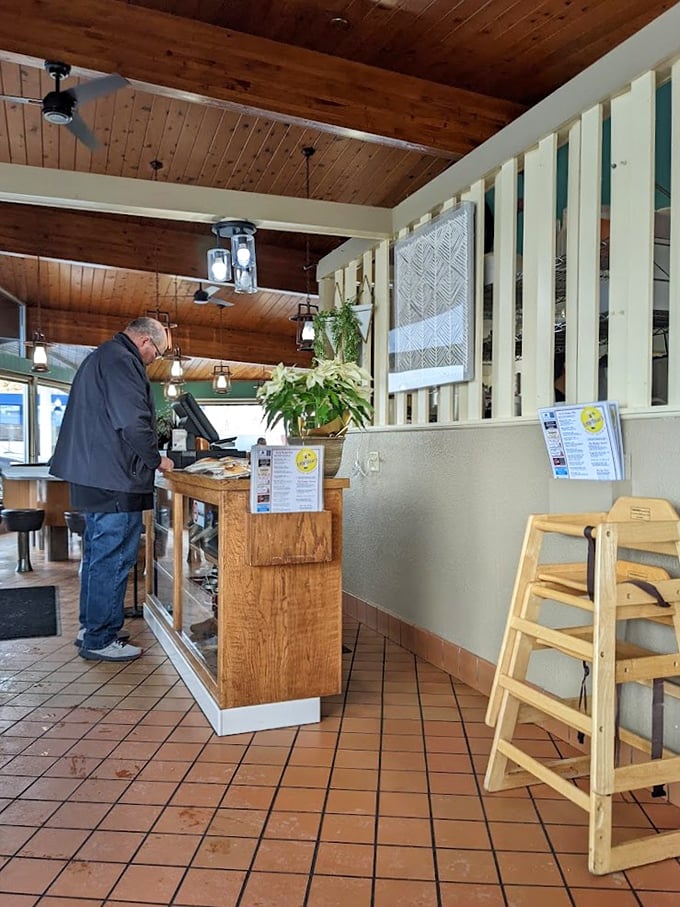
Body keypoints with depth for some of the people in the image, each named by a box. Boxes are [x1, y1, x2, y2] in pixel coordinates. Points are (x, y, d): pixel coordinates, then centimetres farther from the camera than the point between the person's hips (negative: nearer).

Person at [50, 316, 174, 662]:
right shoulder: (122, 362, -15)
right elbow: (133, 423, -23)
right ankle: (100, 640, 6)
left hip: (92, 476, 11)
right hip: (114, 481, -11)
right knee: (113, 559, -3)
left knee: (97, 553, 18)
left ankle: (91, 626, 29)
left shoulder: (101, 357, 20)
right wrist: (156, 460, -8)